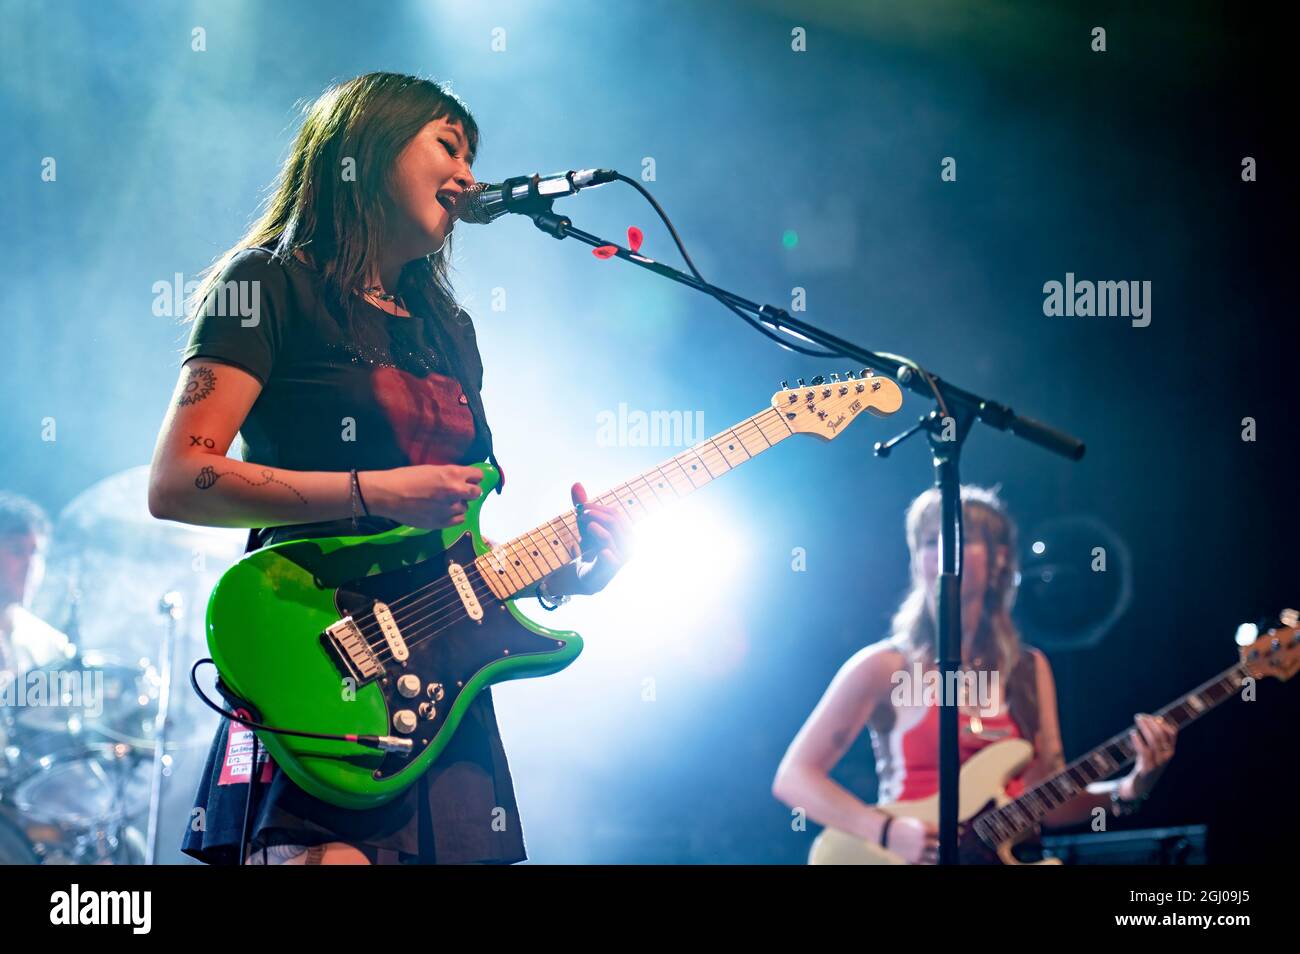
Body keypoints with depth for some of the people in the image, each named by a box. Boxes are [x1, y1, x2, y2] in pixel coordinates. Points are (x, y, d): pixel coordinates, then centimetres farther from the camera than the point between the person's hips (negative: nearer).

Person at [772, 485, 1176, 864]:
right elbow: (794, 777, -3)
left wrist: (1132, 788, -5)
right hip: (912, 857, -3)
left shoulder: (1029, 669, 12)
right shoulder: (884, 668, -1)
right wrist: (888, 831, -15)